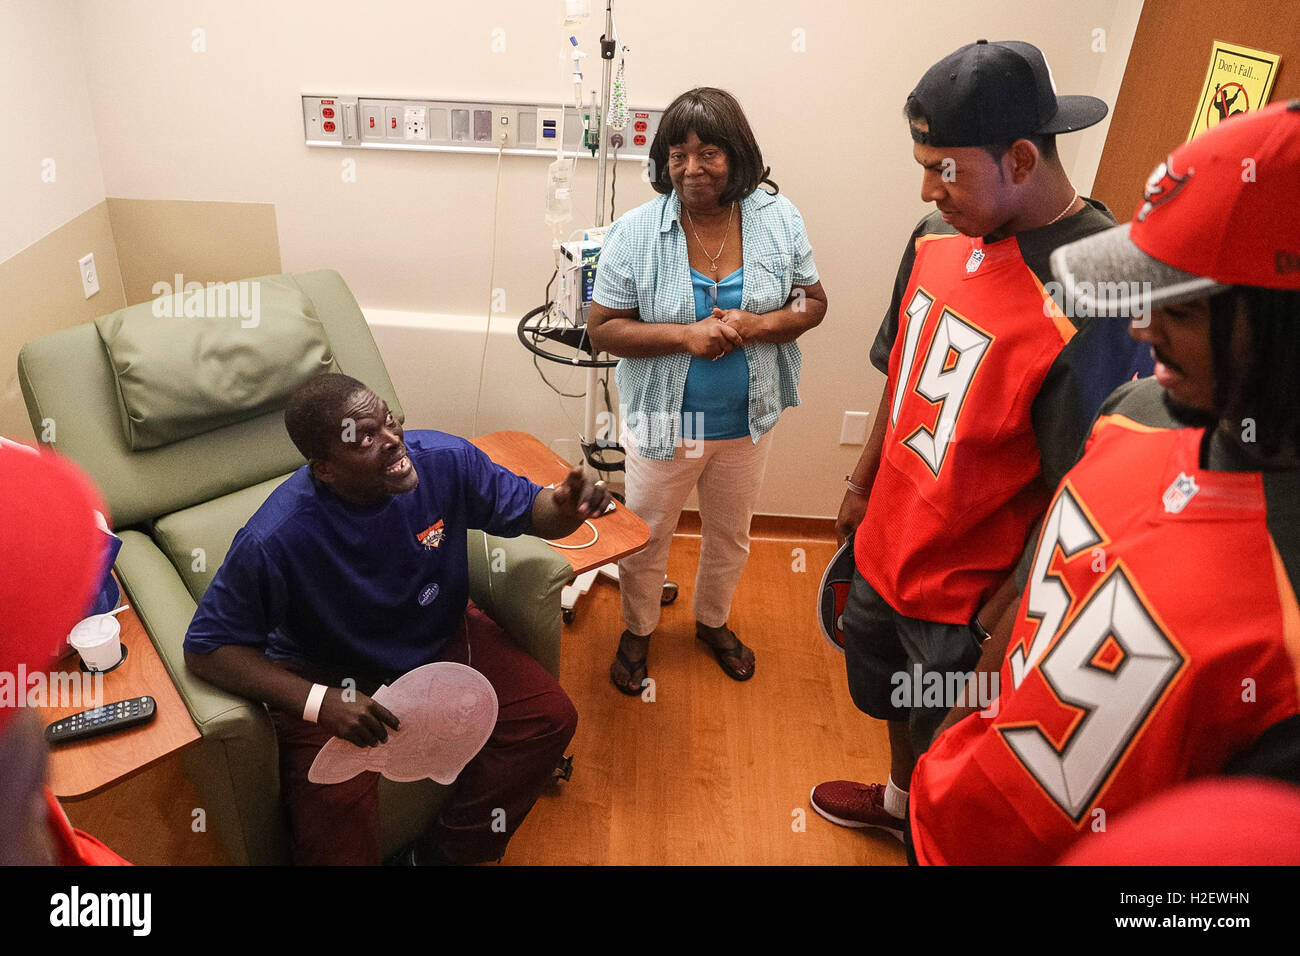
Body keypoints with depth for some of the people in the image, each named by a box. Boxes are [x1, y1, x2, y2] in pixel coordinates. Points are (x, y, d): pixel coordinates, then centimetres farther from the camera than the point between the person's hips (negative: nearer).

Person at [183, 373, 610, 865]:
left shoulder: (445, 460, -20)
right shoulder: (273, 541, -29)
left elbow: (529, 509, -4)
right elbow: (206, 648, -18)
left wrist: (566, 506, -29)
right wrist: (317, 701, -29)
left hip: (441, 637, 4)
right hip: (330, 676, -4)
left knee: (549, 716, -10)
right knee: (338, 839, -23)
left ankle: (450, 849, 8)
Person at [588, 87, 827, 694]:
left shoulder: (778, 220, -9)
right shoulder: (636, 232, -16)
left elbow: (812, 302, -1)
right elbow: (603, 327, -13)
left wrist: (757, 325, -22)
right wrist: (685, 335, -27)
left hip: (748, 419, 3)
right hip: (664, 421, -2)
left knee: (730, 534, 23)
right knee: (646, 537, 15)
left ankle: (713, 621, 52)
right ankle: (638, 630, 44)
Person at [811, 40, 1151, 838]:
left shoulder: (1096, 301, -28)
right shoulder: (939, 236, -5)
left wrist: (999, 624, -17)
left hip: (973, 591, -7)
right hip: (887, 549, 7)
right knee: (893, 700, 30)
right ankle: (898, 802, 58)